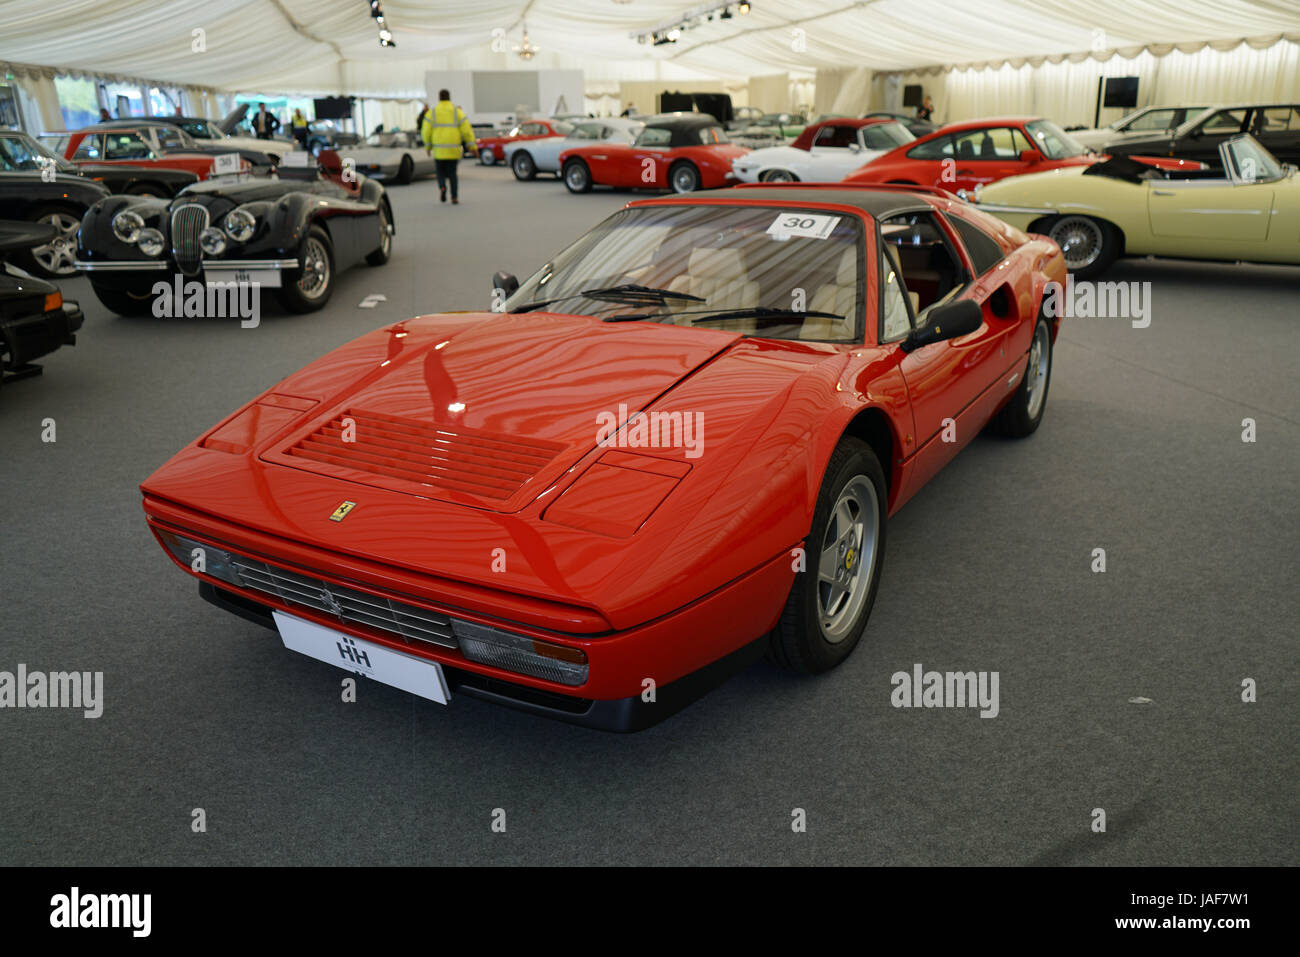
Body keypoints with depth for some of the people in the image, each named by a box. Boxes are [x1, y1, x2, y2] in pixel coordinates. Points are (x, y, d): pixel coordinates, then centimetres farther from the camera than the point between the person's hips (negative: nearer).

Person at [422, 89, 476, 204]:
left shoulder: (432, 112, 1)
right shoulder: (457, 111, 1)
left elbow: (426, 132, -3)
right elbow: (467, 130, -4)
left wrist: (428, 146, 10)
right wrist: (471, 145, 2)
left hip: (439, 150, 0)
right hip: (454, 149, 0)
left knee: (441, 172, 14)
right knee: (452, 173, 11)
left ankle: (442, 187, -14)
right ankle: (454, 197, 2)